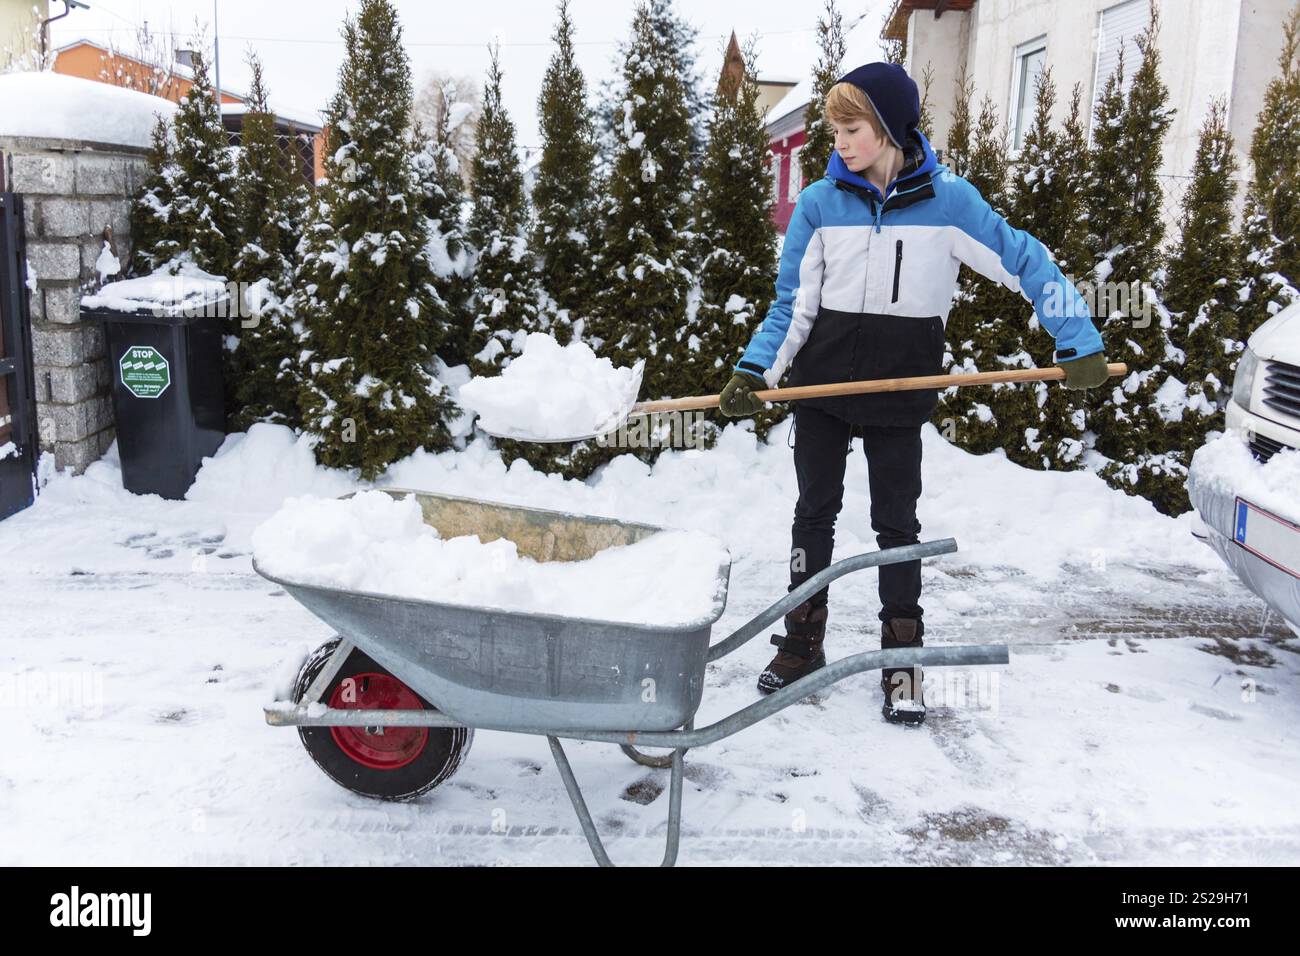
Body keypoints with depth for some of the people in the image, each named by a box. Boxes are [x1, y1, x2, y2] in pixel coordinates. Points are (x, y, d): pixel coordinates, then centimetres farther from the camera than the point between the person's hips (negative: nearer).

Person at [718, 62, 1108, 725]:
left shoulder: (948, 199, -8)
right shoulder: (819, 203, -5)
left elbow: (1027, 263, -4)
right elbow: (793, 303, -2)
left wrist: (1079, 344, -8)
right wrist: (755, 371, -15)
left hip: (901, 390, -1)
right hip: (821, 383, 2)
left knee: (896, 522, 7)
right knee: (814, 513, 10)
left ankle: (903, 662, 19)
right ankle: (802, 644, 24)